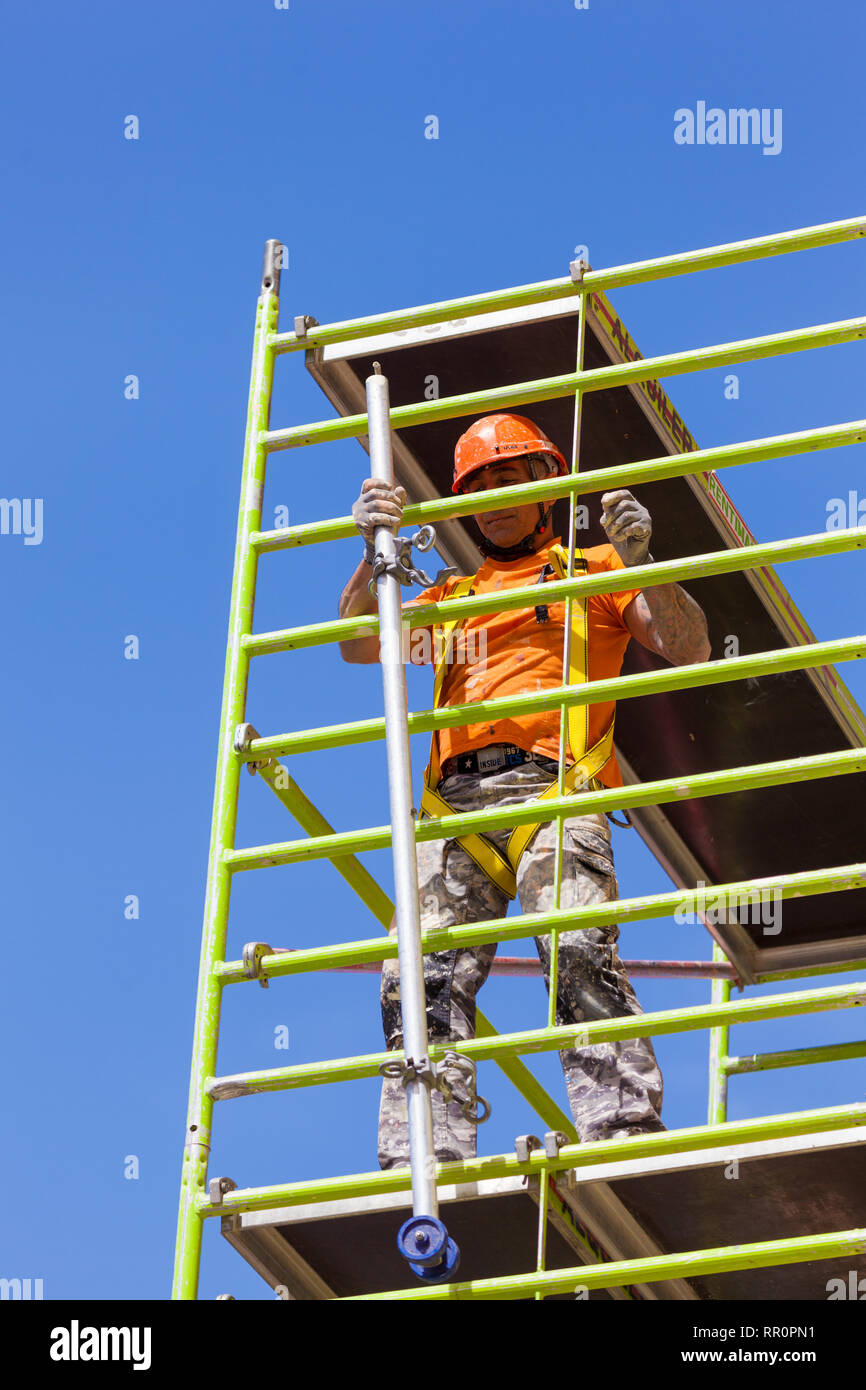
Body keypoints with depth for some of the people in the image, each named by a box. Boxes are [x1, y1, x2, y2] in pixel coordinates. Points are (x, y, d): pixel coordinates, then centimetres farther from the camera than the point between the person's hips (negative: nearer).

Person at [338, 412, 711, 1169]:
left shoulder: (593, 569, 25)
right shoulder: (453, 596, 34)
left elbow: (690, 648, 12)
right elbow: (358, 645, 19)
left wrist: (642, 562, -4)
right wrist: (375, 552, 3)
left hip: (551, 789, -3)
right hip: (455, 799, 4)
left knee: (580, 951, -28)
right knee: (423, 978, -16)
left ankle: (625, 1130, -36)